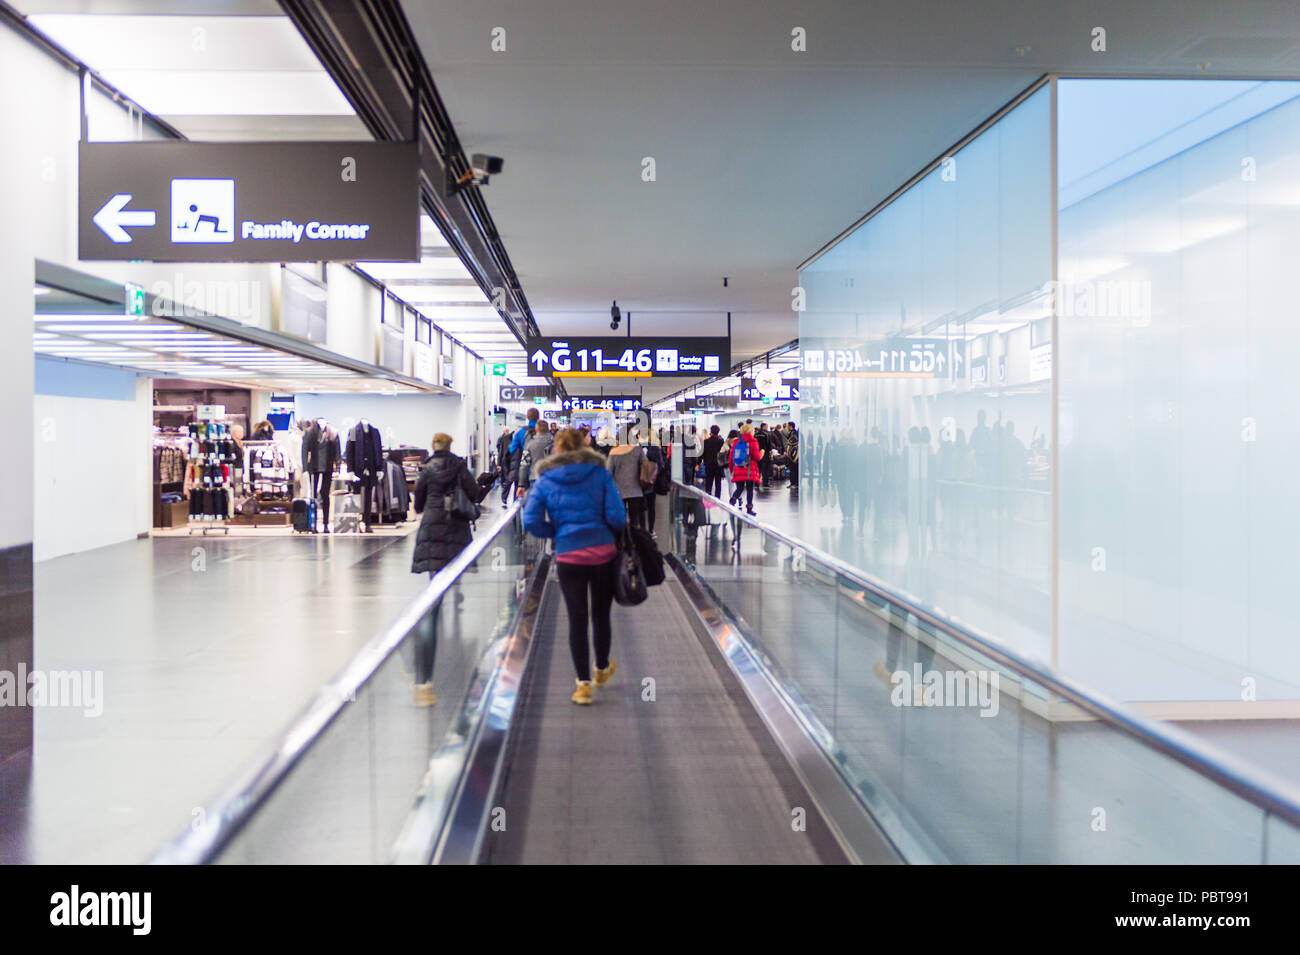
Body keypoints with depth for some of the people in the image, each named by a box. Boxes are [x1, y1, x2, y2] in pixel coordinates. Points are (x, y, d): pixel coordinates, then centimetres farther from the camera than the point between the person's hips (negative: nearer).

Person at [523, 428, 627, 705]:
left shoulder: (545, 480, 2)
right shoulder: (600, 474, 0)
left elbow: (531, 521, -6)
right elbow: (616, 516, -6)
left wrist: (555, 531, 11)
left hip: (569, 558, -1)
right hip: (604, 553, 1)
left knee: (576, 620, 7)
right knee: (601, 615, 17)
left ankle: (584, 684, 9)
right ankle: (602, 669, 37)